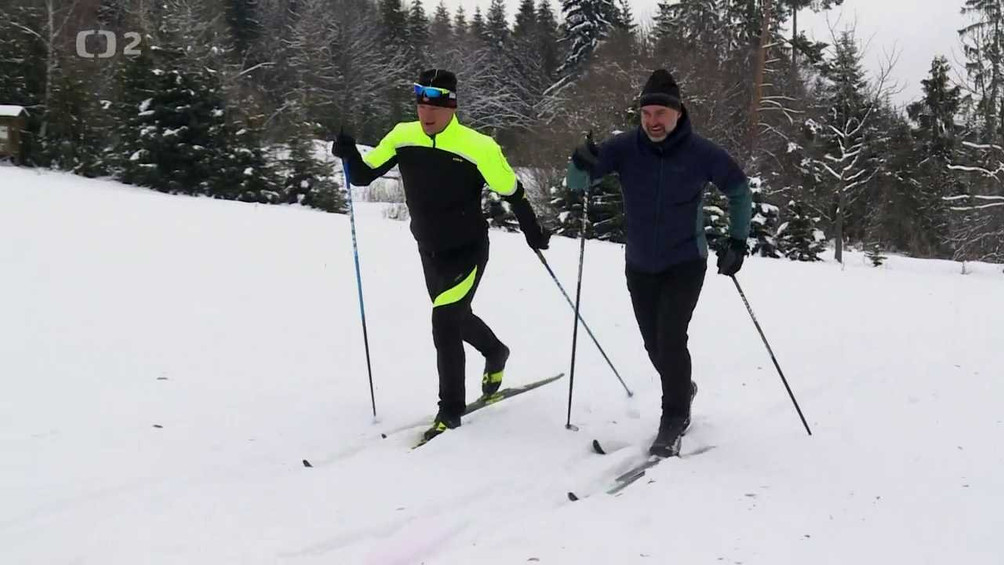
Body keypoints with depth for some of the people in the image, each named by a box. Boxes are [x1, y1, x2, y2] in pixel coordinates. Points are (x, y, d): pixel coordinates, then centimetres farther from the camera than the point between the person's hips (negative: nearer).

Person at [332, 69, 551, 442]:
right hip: (430, 252, 6)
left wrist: (533, 232, -5)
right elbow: (362, 176, -5)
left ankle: (450, 410, 1)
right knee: (456, 317, 24)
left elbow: (512, 191, -11)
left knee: (444, 321, -15)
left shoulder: (478, 147, -23)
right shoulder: (403, 138, -10)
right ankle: (495, 354, 56)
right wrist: (349, 154, -24)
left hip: (468, 252, -6)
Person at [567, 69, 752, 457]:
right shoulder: (625, 148, -11)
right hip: (640, 266, 3)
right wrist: (582, 165, -34)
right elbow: (578, 184, -11)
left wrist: (737, 241, -2)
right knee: (654, 344, 13)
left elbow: (739, 190, 2)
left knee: (671, 338, -17)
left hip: (685, 264, -3)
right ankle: (682, 390, 42)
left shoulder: (701, 153, -13)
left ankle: (672, 424, -4)